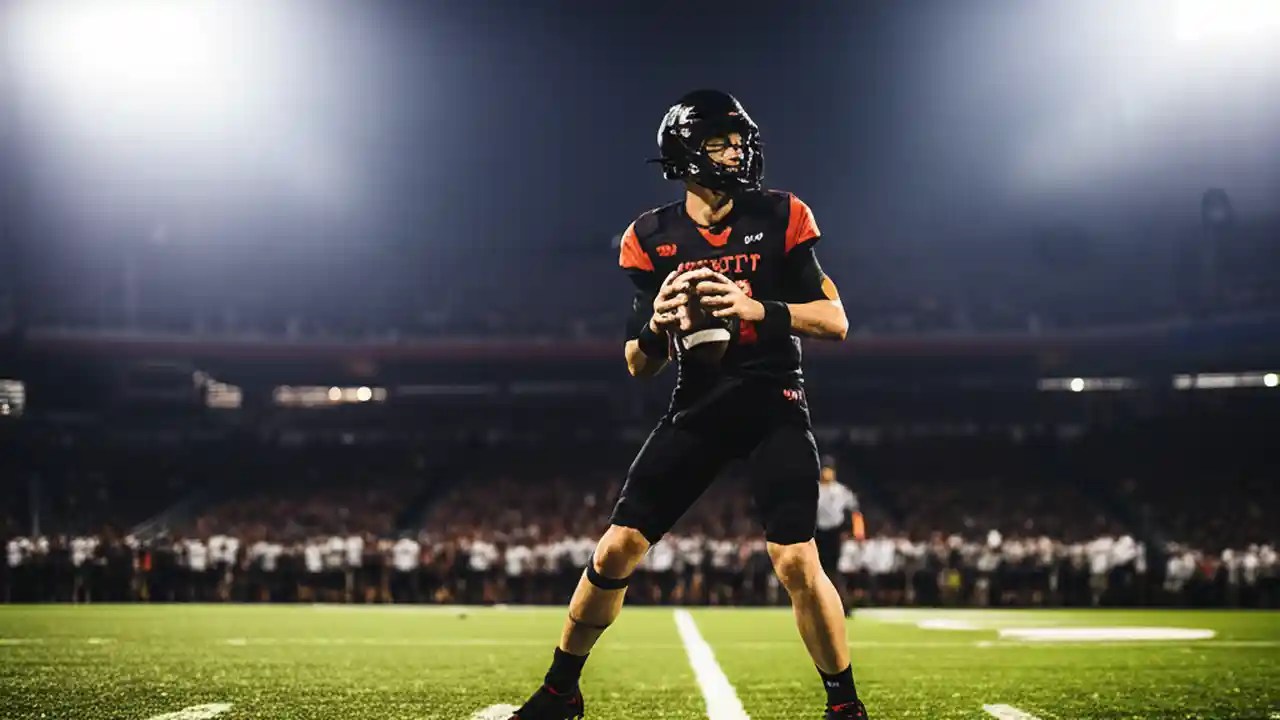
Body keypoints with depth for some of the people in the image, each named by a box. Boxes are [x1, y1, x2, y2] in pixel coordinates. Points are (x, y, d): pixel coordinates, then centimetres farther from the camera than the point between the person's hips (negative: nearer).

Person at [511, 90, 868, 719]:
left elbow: (836, 320, -5)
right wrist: (657, 324, -17)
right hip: (696, 408, 2)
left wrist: (758, 309, -21)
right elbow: (638, 366, 6)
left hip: (774, 405, -2)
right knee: (616, 550, -2)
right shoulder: (651, 238, 2)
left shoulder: (780, 217, -2)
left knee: (796, 562, -15)